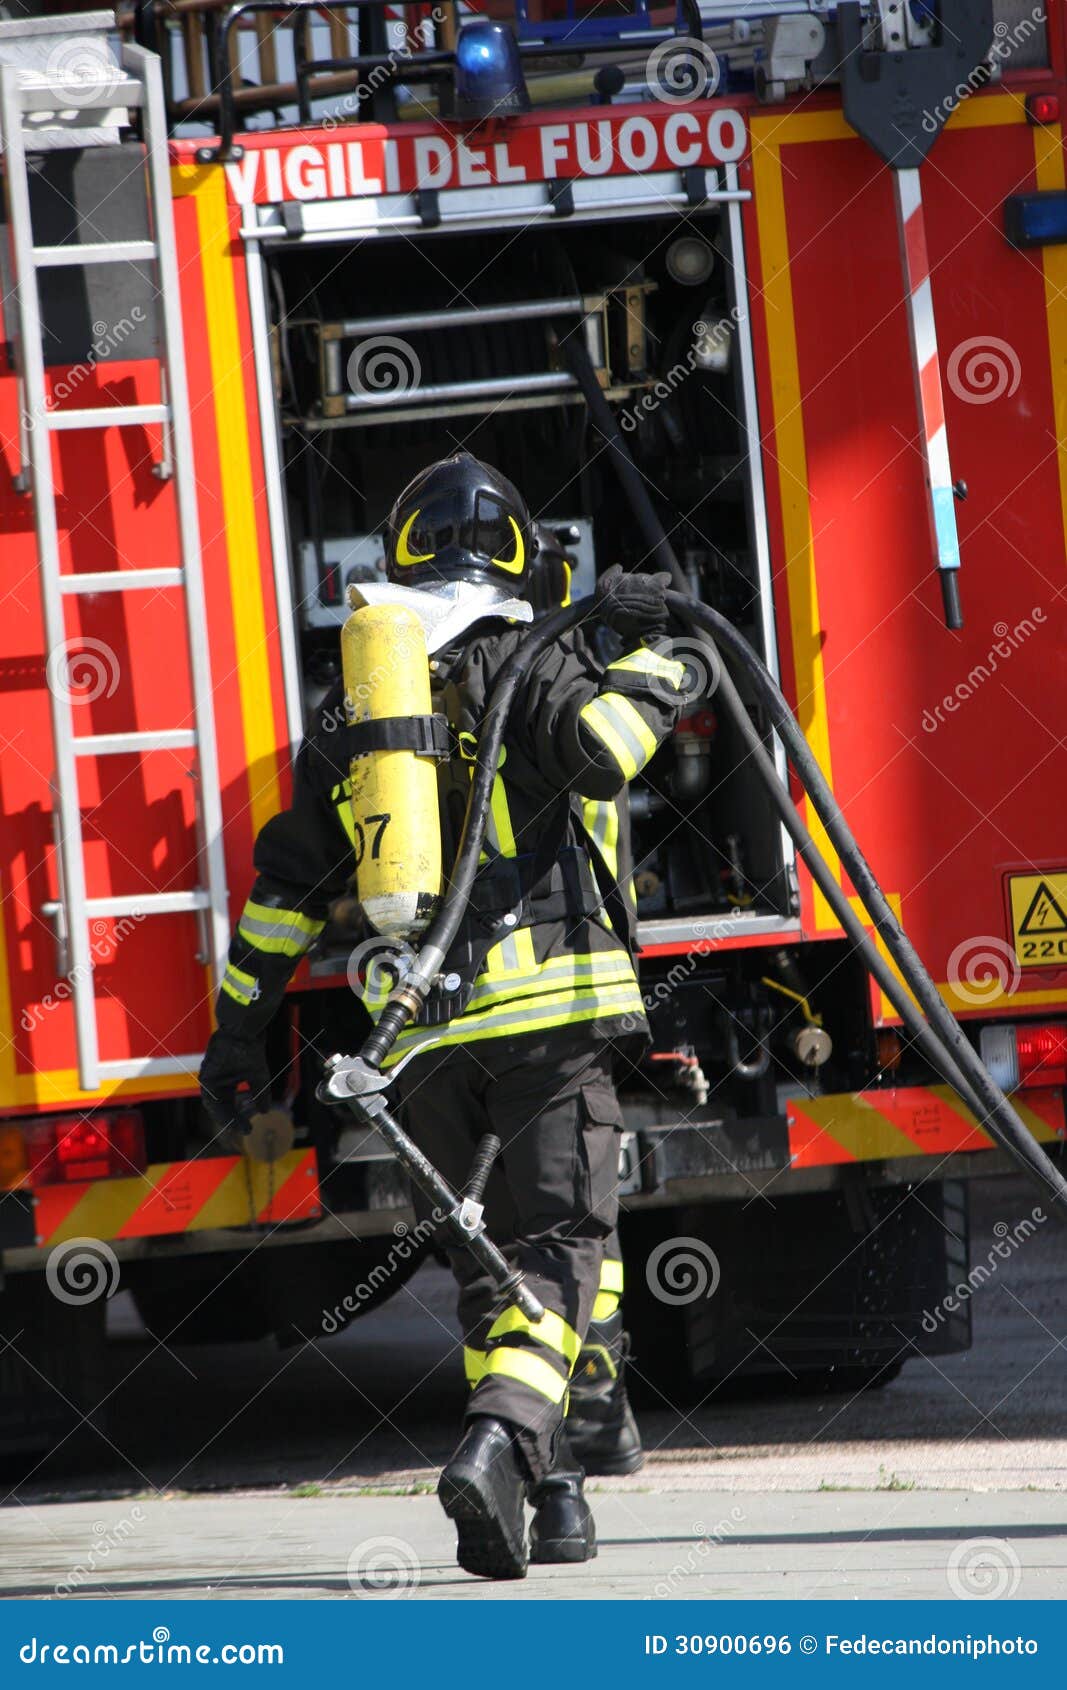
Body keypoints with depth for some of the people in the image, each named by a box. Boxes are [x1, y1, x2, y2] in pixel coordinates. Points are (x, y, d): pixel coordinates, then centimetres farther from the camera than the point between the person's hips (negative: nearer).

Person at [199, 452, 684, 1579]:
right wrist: (640, 657, -5)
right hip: (548, 1010, -4)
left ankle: (547, 1484, 15)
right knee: (555, 1243, -6)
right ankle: (499, 1443, -28)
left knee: (480, 1261, 16)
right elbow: (599, 750, -21)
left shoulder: (355, 704, 15)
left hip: (425, 1032, 4)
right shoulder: (527, 667, 0)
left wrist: (238, 1026, 21)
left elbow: (288, 880, 15)